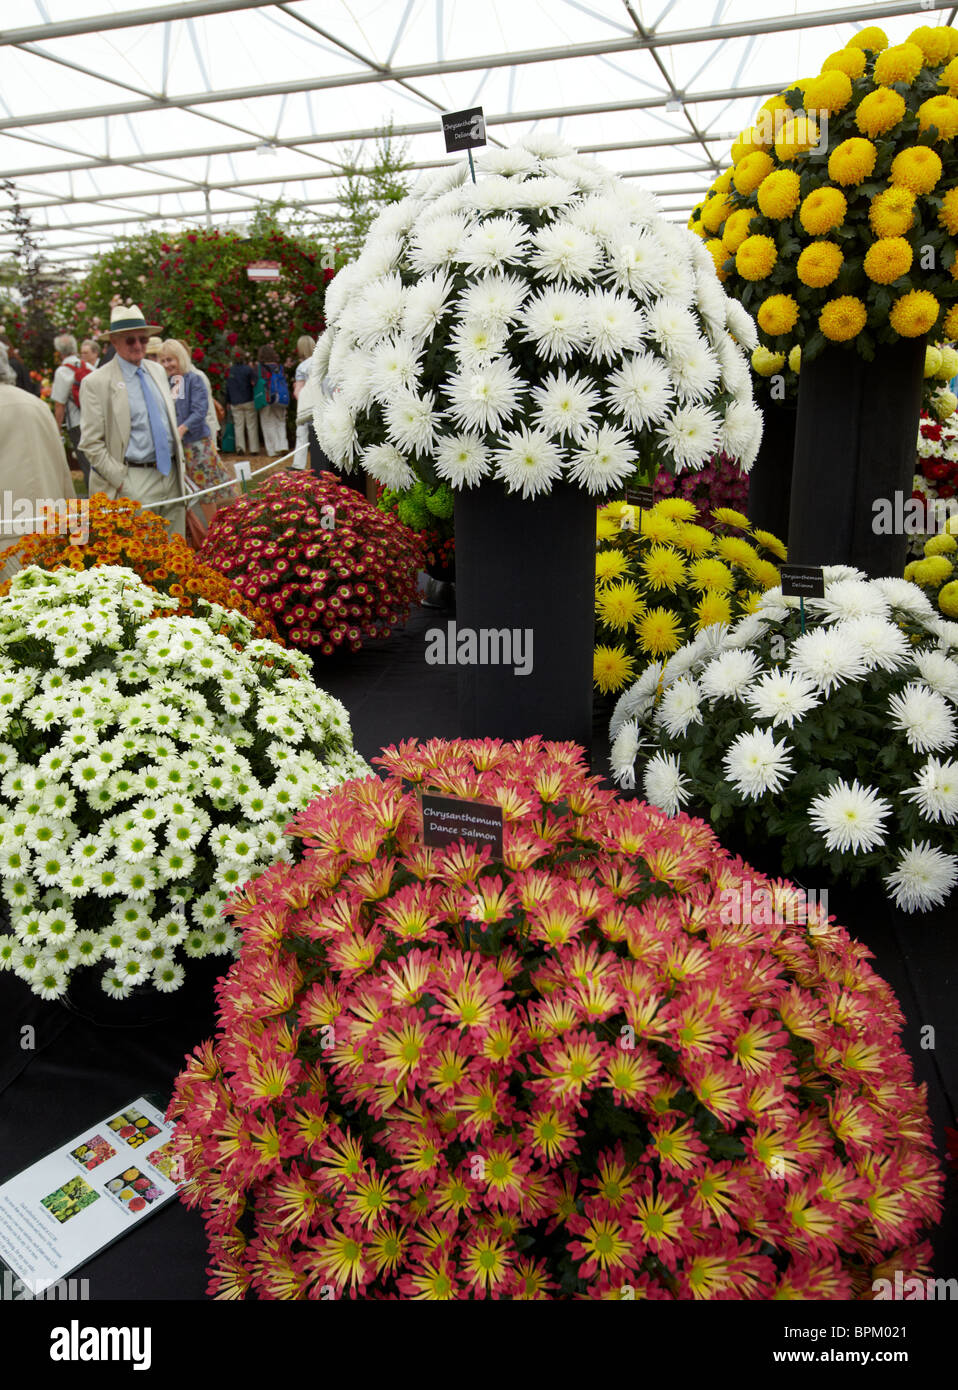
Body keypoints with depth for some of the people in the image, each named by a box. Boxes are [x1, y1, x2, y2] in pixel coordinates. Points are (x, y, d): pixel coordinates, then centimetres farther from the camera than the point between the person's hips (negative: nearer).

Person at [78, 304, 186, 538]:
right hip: (134, 483, -6)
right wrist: (121, 483, -13)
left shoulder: (158, 371, 13)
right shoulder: (96, 383, -6)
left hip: (172, 476, 6)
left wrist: (181, 466, 14)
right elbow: (91, 444, -8)